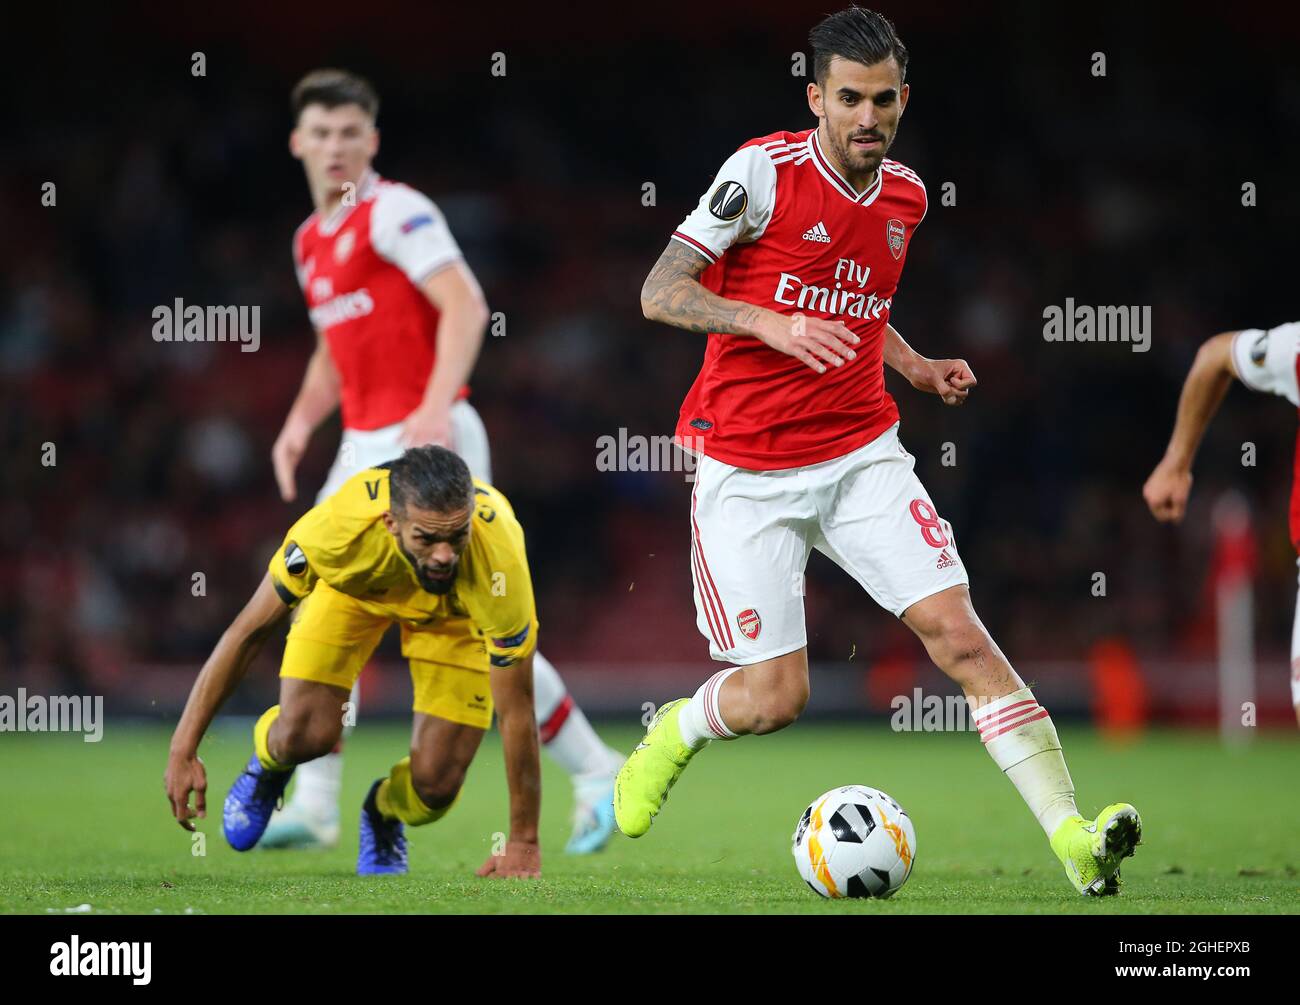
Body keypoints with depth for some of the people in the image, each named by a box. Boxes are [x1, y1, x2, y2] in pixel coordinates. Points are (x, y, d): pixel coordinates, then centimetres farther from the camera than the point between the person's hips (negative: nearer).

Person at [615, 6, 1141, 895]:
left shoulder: (905, 196, 8)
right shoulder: (765, 170, -11)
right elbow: (659, 293, -13)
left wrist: (919, 369, 8)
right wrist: (770, 324, -27)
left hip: (863, 455, 4)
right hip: (748, 471, -4)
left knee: (960, 634, -13)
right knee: (774, 699, -5)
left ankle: (1074, 839, -18)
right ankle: (669, 738, 30)